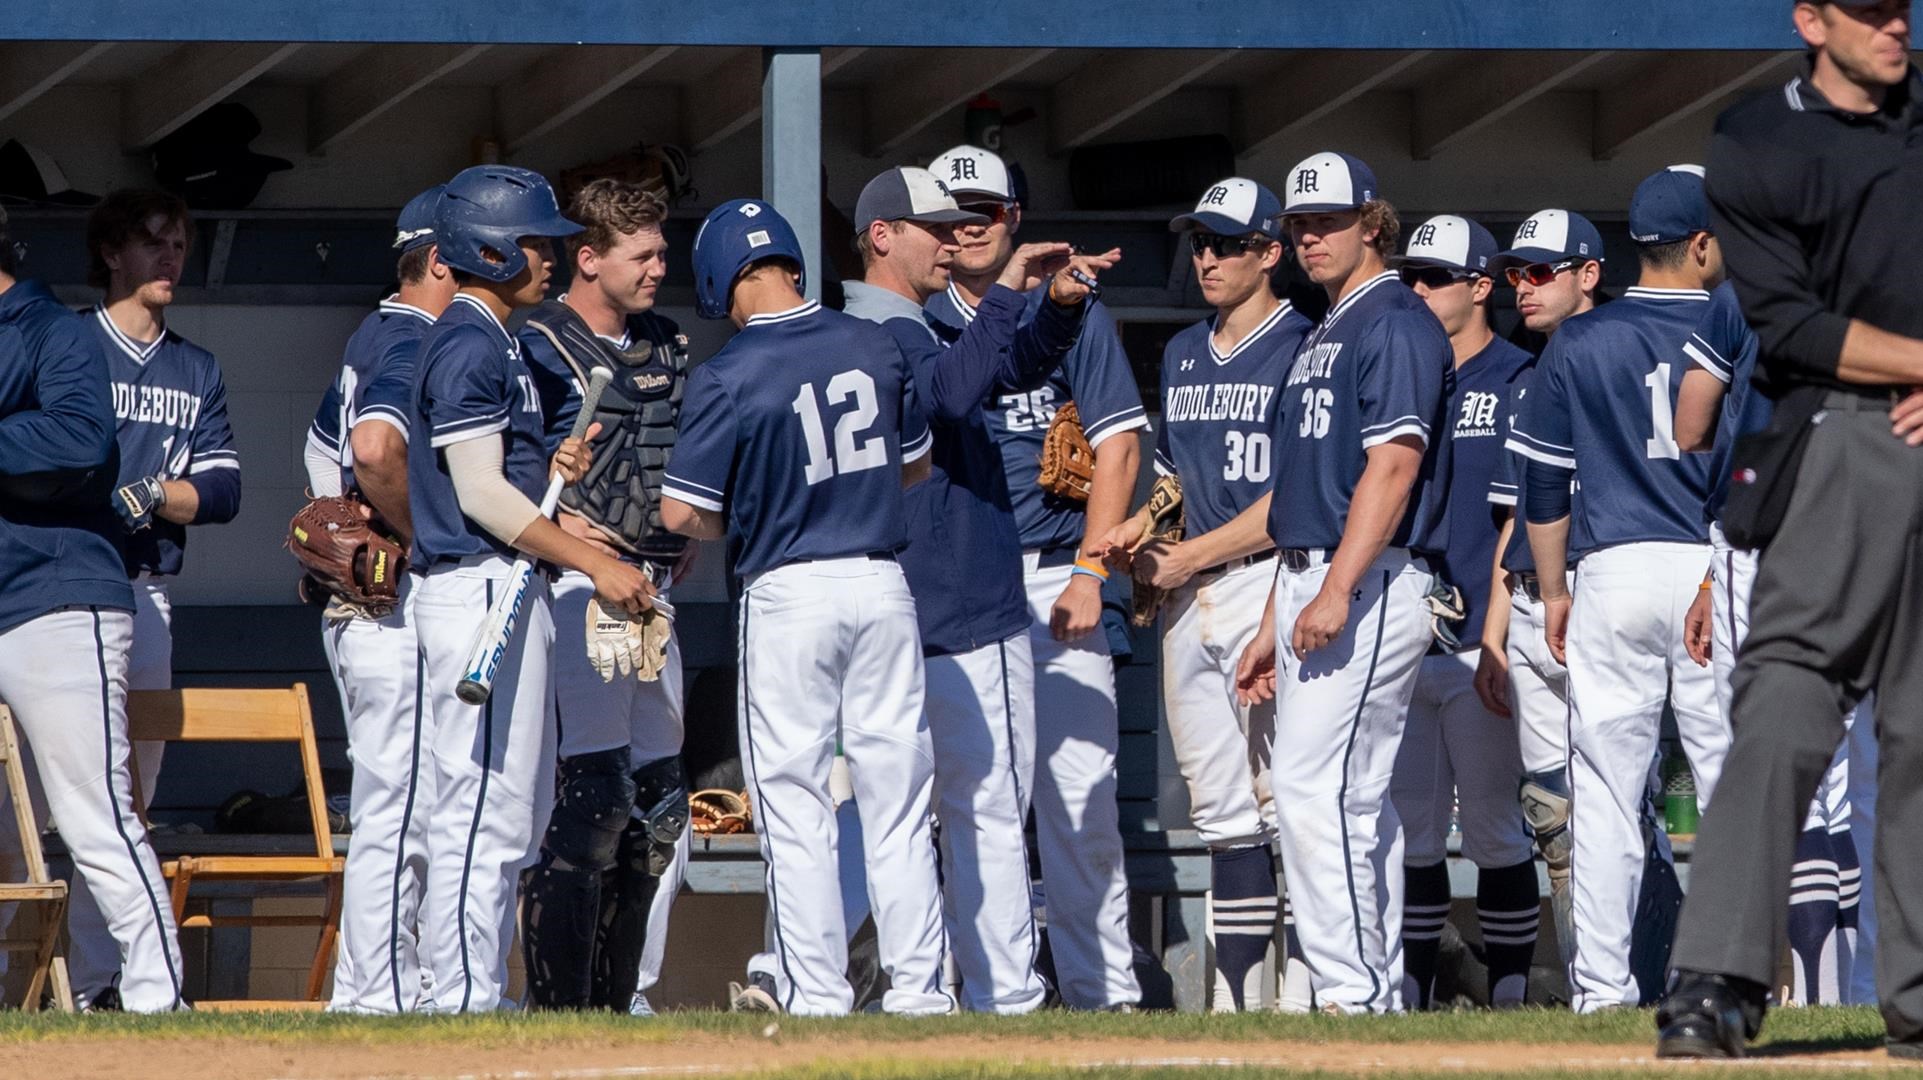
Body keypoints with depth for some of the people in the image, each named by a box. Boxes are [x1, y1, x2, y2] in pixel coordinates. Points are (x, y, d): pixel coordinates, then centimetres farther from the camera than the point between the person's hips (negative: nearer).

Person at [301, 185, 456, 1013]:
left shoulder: (370, 341, 17)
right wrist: (428, 538, -20)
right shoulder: (416, 348, -15)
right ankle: (380, 1003, -7)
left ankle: (361, 997, 18)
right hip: (402, 610, -11)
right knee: (398, 818, -8)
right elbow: (376, 449, -33)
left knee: (387, 815, 15)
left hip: (355, 602, 11)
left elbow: (327, 456, 26)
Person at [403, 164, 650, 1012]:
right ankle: (462, 1004, -10)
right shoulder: (468, 347, -12)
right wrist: (596, 564, -18)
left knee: (517, 815, 13)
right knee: (484, 813, -11)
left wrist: (554, 470, 7)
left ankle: (482, 999, 16)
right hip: (478, 590, -11)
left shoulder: (495, 344, 20)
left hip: (509, 593, 11)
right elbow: (479, 494, -19)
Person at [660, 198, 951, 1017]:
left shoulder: (730, 375, -13)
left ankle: (816, 997, 0)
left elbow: (681, 514, -11)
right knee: (897, 799, 8)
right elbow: (915, 463, 16)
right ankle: (918, 988, 8)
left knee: (795, 805, 2)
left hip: (789, 593, -4)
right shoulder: (873, 348, 2)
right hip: (882, 582, 4)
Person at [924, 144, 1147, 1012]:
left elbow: (1116, 444, 2)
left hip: (1054, 577, -2)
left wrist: (1088, 573, -7)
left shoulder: (1068, 312, 7)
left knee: (1080, 792, -6)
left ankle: (1104, 989, -2)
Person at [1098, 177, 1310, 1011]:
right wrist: (1139, 527, 5)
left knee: (1289, 798, -12)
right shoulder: (1183, 355, 19)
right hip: (1188, 599, 8)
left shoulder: (1300, 349, -5)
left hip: (1266, 584, -8)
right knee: (1221, 809, 6)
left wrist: (1188, 557, -10)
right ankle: (1236, 998, 7)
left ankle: (1306, 996, -13)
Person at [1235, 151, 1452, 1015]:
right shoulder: (1324, 336, 22)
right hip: (1316, 589, 10)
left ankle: (1349, 986, -16)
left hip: (1371, 587, -10)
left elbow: (1394, 463, -19)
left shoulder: (1395, 323, -8)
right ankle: (1379, 994, 9)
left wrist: (1336, 591, -25)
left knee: (1311, 786, -16)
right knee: (1358, 799, 8)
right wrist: (1275, 622, 21)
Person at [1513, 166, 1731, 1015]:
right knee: (1735, 785, 2)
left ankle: (1601, 986, -1)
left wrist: (1555, 591, 16)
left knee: (1605, 793, 3)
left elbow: (1542, 481, 7)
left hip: (1614, 572, 1)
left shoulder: (1578, 344, 5)